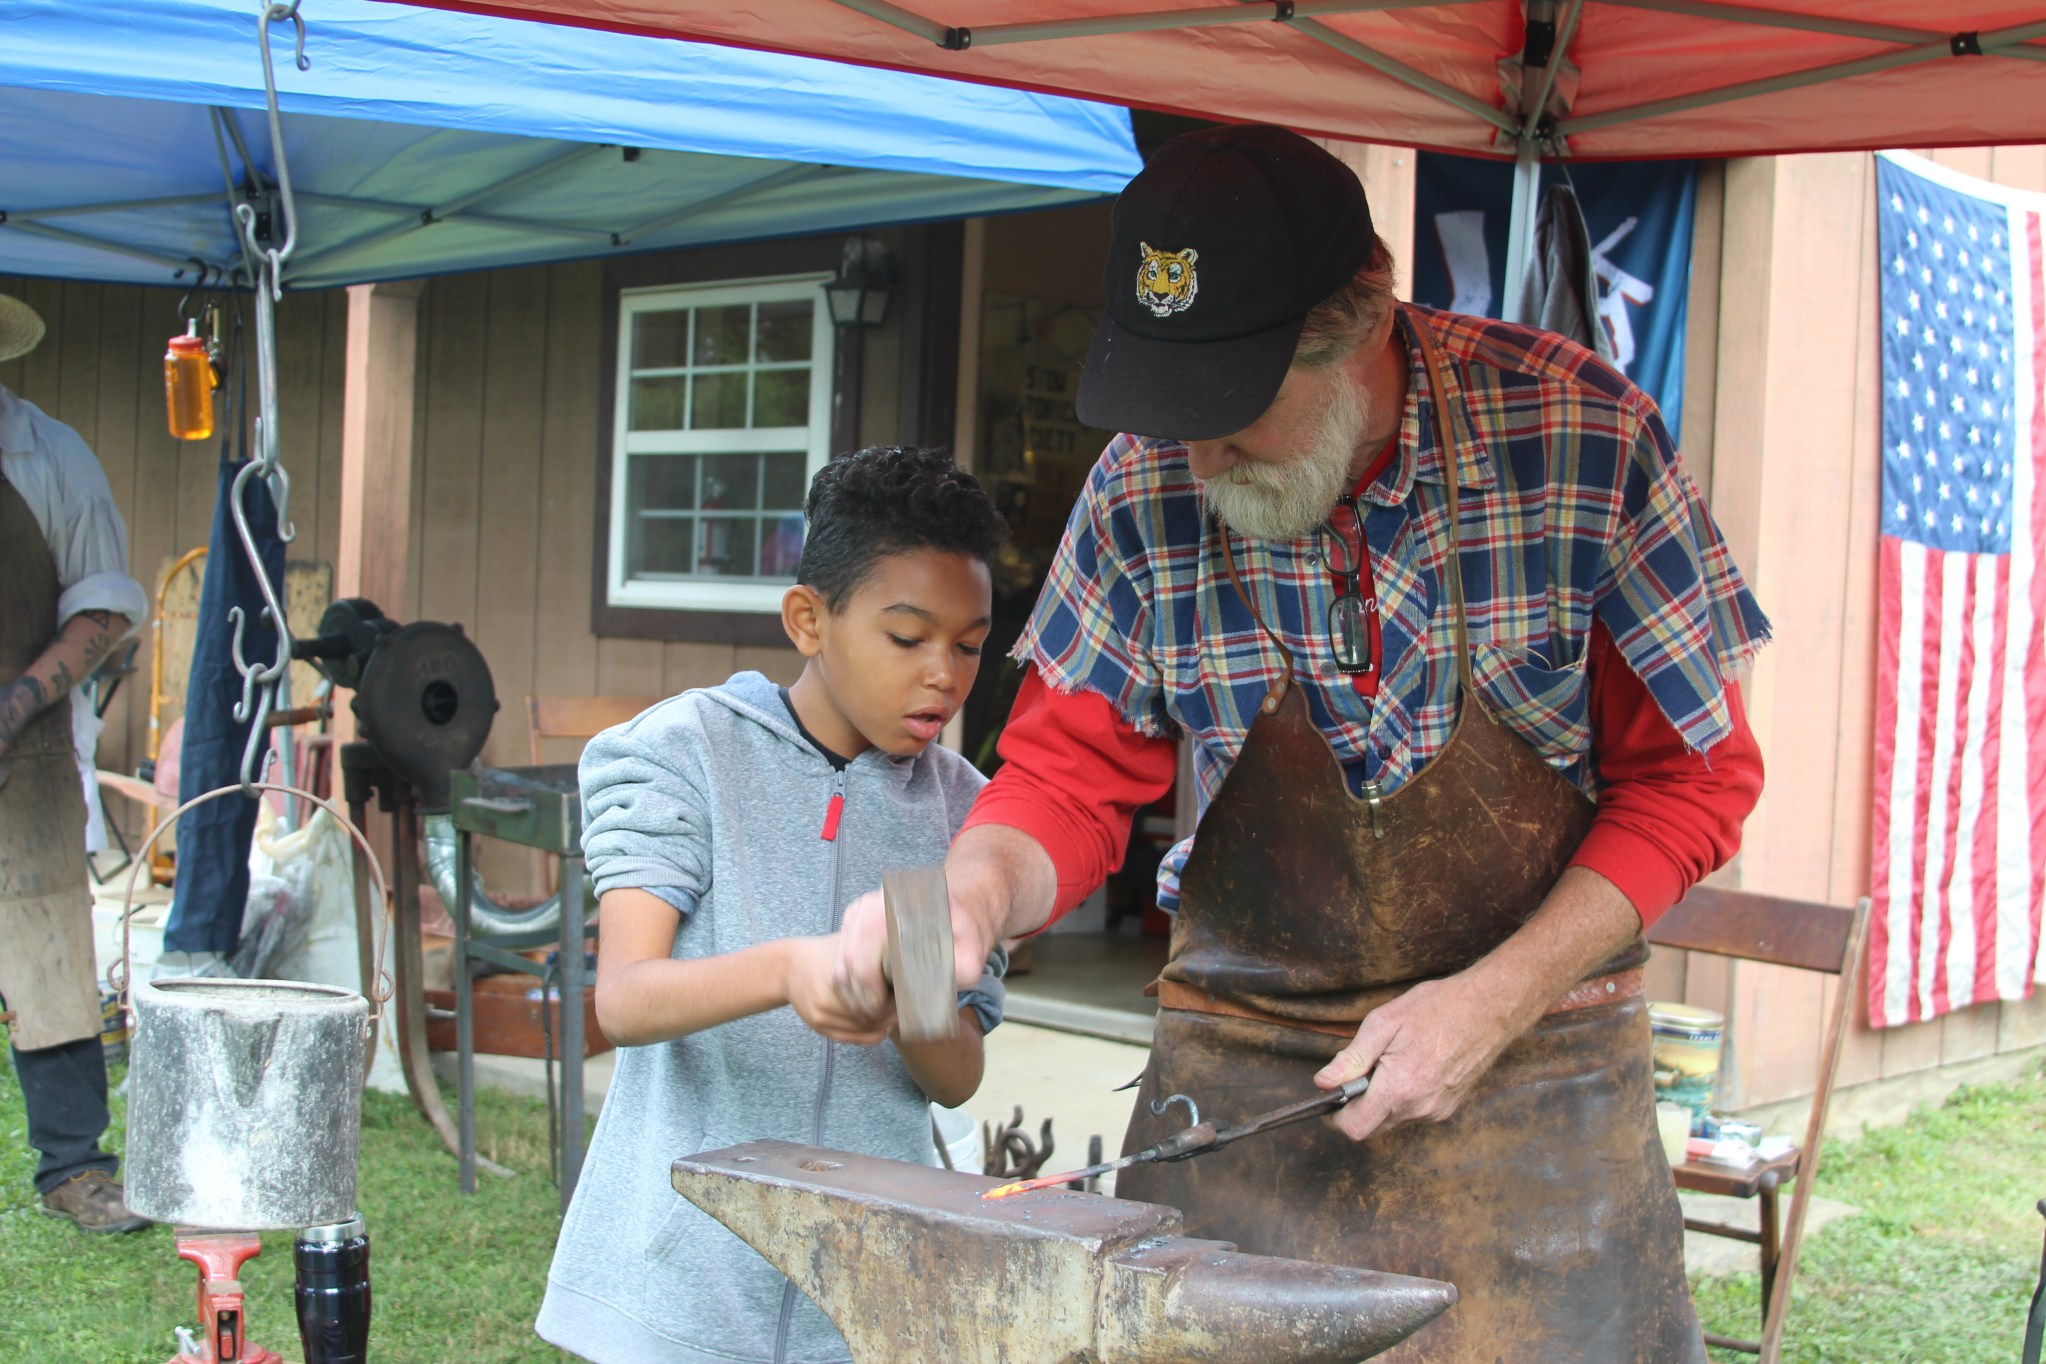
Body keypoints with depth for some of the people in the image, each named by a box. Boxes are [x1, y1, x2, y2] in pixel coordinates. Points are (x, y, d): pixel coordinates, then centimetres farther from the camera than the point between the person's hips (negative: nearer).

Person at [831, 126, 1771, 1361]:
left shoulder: (1582, 435, -14)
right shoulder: (1148, 479, -8)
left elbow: (1691, 774, -6)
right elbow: (1074, 774, 1)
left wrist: (1495, 1002, -14)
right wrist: (973, 893, -21)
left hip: (1532, 1073, -1)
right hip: (1236, 1072, 2)